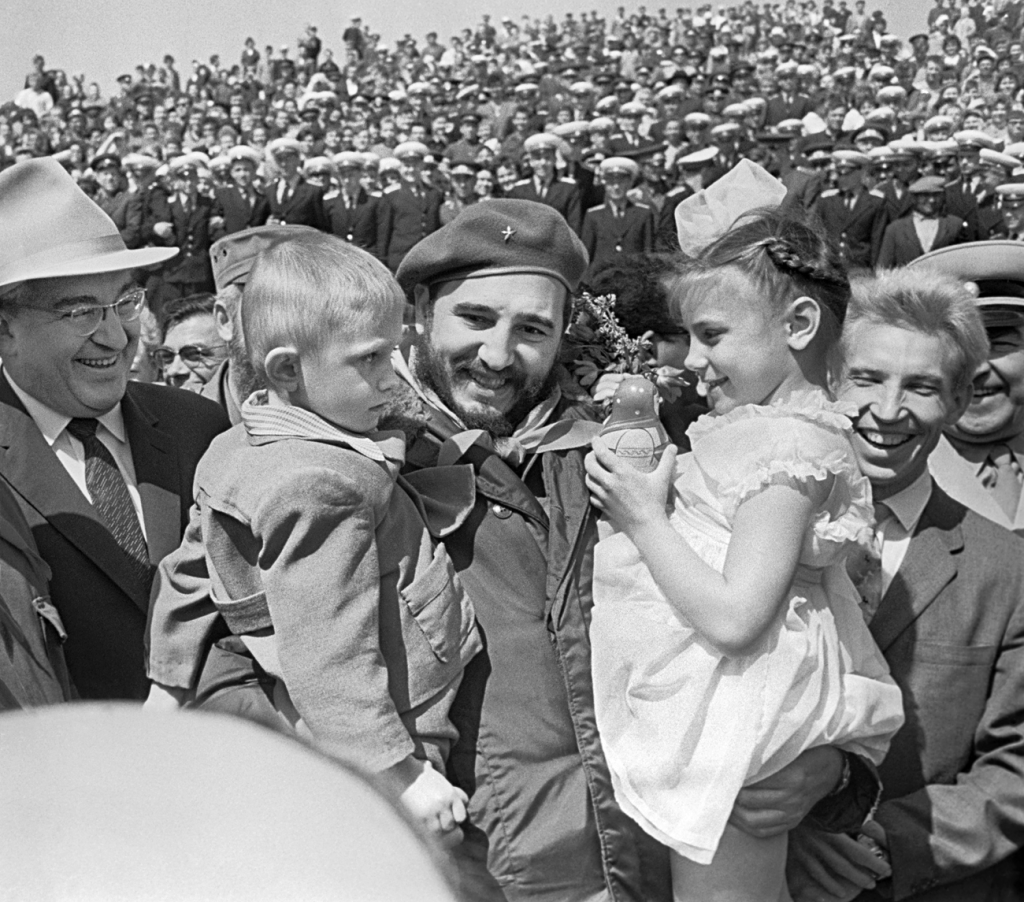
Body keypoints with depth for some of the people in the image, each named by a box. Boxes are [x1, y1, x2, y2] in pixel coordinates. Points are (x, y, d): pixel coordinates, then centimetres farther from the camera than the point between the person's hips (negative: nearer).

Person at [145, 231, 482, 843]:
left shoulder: (238, 453, 3)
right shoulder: (323, 486, -28)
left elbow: (188, 569, 12)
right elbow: (327, 656, -30)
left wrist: (169, 686, 22)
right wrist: (401, 774, -24)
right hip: (370, 761, -9)